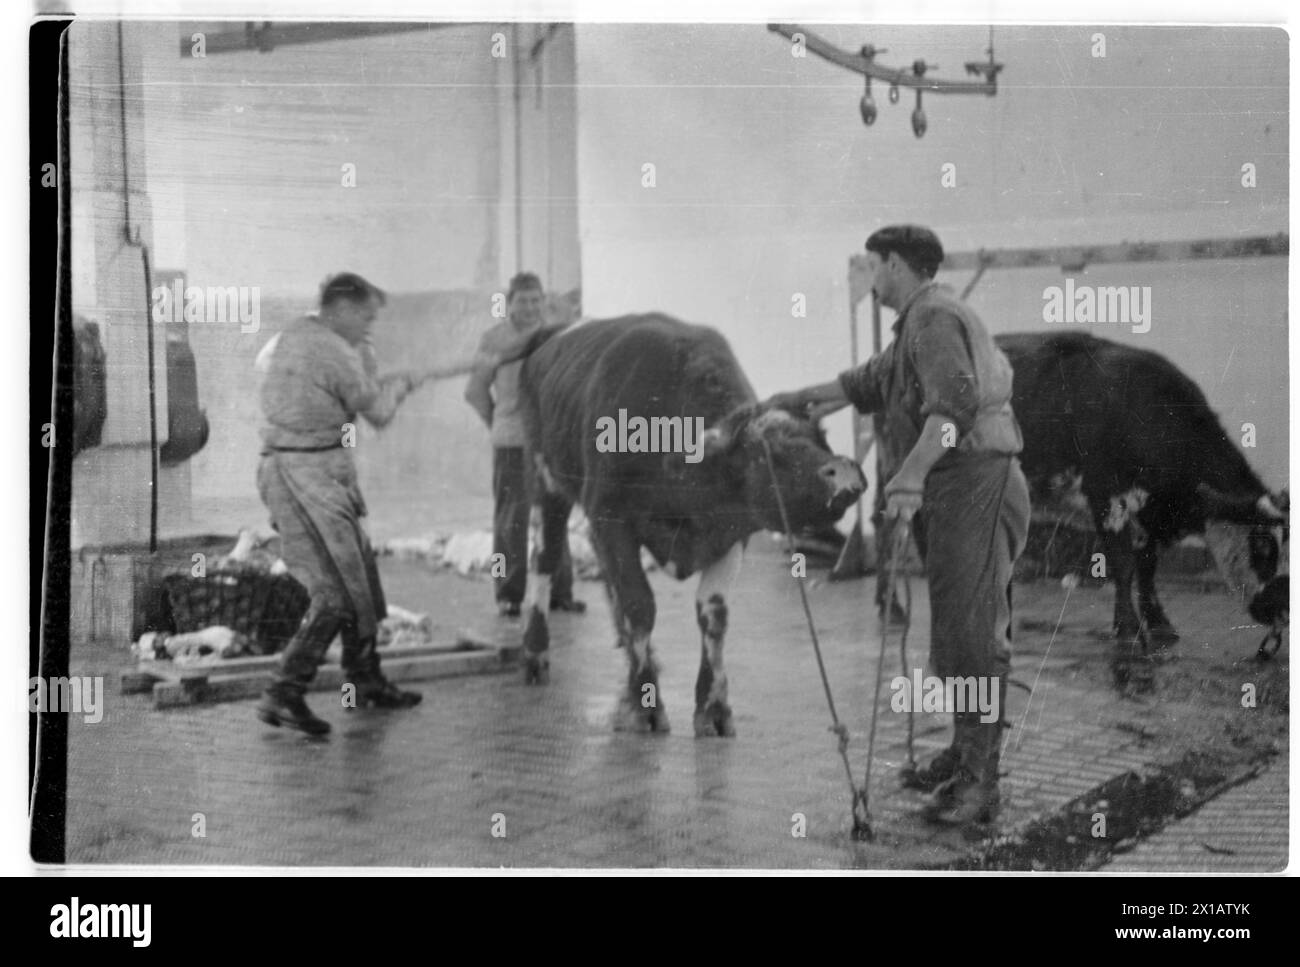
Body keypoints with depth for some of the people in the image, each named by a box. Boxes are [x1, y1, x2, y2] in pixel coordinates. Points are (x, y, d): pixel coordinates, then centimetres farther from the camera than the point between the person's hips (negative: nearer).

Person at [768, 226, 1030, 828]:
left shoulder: (935, 316, -11)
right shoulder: (922, 324, 23)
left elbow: (955, 400, -28)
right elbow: (867, 384, 37)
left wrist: (912, 470, -42)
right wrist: (794, 399, 45)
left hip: (974, 484, -11)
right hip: (959, 490, 11)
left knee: (971, 631, -13)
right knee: (958, 626, 16)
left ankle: (977, 784, -13)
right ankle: (966, 755, 26)